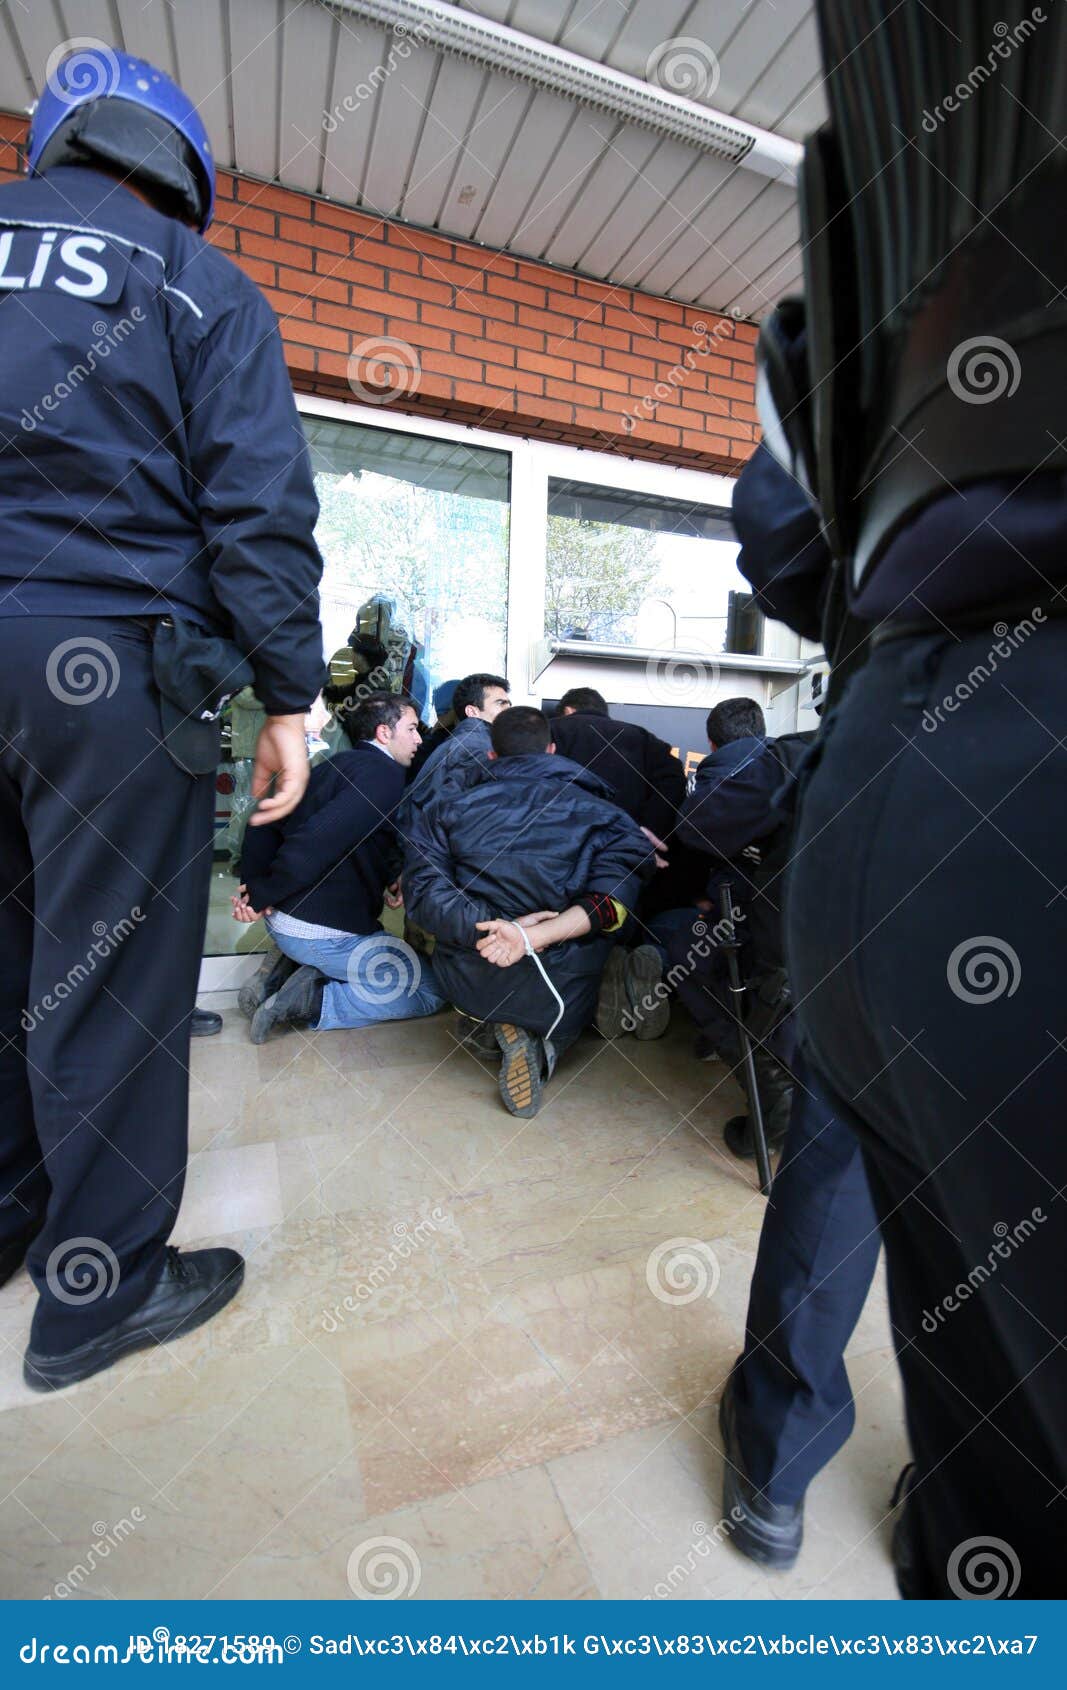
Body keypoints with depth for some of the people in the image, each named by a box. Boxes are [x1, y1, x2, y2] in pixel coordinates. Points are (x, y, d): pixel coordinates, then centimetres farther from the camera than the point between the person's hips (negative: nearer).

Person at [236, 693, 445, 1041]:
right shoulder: (385, 773, -15)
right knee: (432, 991, 2)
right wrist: (261, 895, -19)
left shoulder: (332, 766, 14)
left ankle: (283, 974, 10)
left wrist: (256, 881, 2)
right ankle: (316, 1002, -7)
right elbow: (321, 838, -27)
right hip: (326, 932, -9)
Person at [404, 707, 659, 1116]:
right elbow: (612, 898, -15)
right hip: (560, 994, -2)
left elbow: (424, 889, -10)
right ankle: (540, 1042, 2)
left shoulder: (448, 809, 3)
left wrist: (490, 929, -16)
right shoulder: (601, 815, 0)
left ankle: (484, 1023, 5)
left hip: (469, 985, 3)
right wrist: (534, 938, -22)